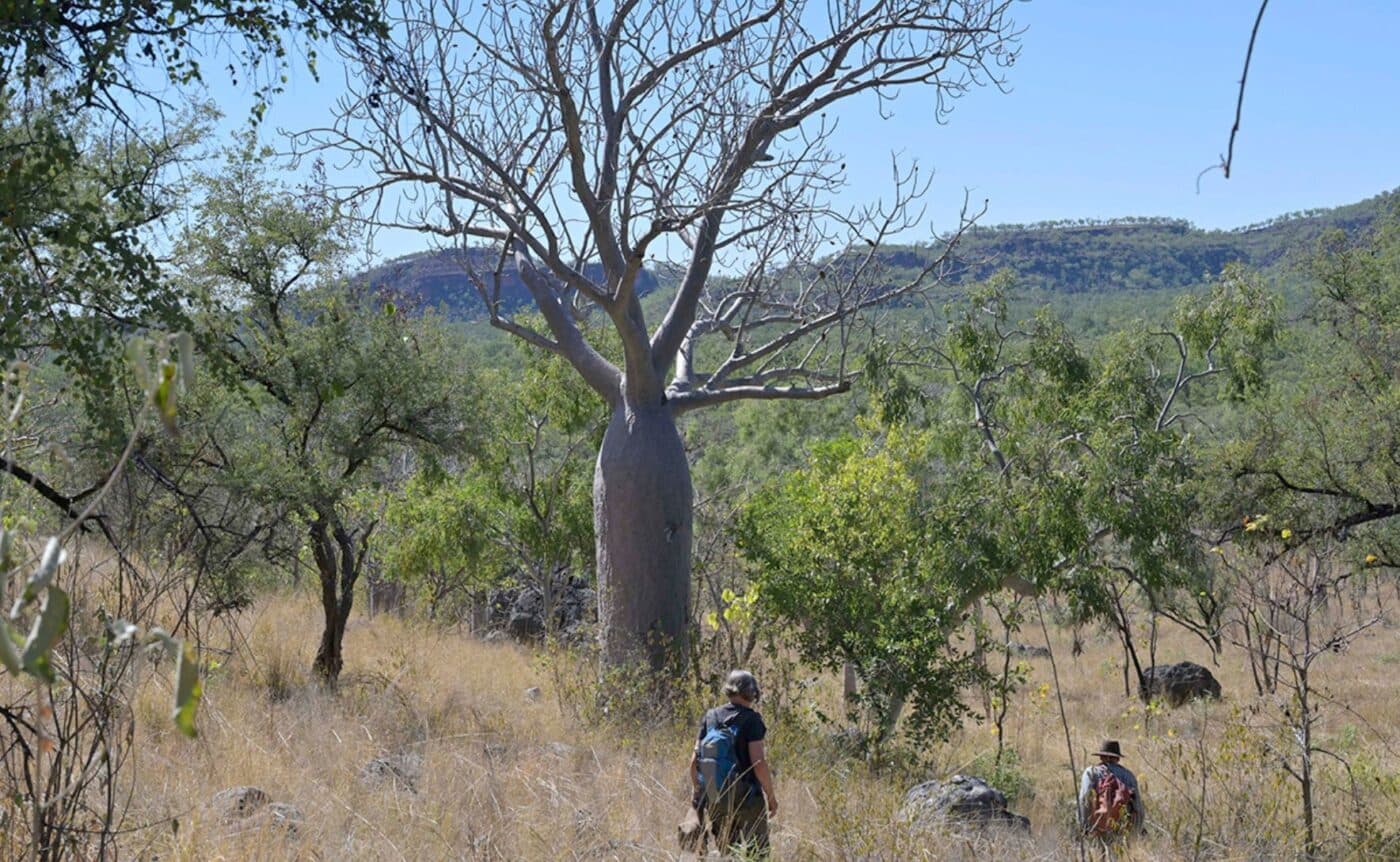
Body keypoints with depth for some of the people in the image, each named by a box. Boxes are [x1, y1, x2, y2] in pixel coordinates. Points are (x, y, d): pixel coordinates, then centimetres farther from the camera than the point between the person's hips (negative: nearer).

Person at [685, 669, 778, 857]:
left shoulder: (710, 717, 5)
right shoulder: (751, 719, -10)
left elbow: (694, 761, 5)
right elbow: (759, 763, -16)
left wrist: (698, 793, 16)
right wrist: (771, 796, -6)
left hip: (714, 801, 5)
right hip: (746, 799, -5)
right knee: (757, 853, 2)